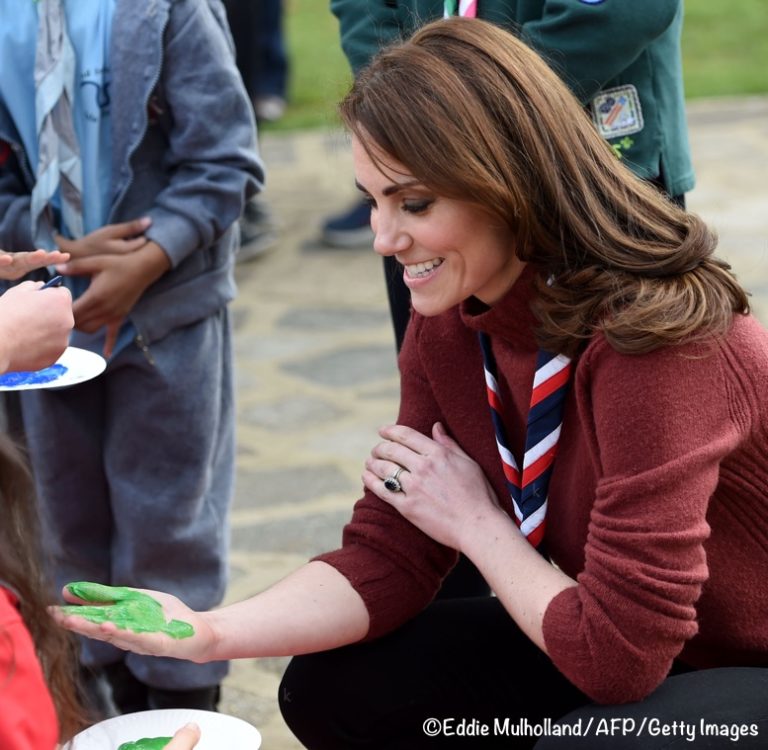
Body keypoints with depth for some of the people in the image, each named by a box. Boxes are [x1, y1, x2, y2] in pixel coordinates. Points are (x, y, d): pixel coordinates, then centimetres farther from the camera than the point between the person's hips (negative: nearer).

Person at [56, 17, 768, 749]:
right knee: (336, 688, -1)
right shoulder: (447, 326, -6)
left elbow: (617, 652, -28)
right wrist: (211, 632, -19)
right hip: (611, 647, 7)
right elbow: (384, 559, -5)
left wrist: (476, 523, -15)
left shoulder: (649, 333, -31)